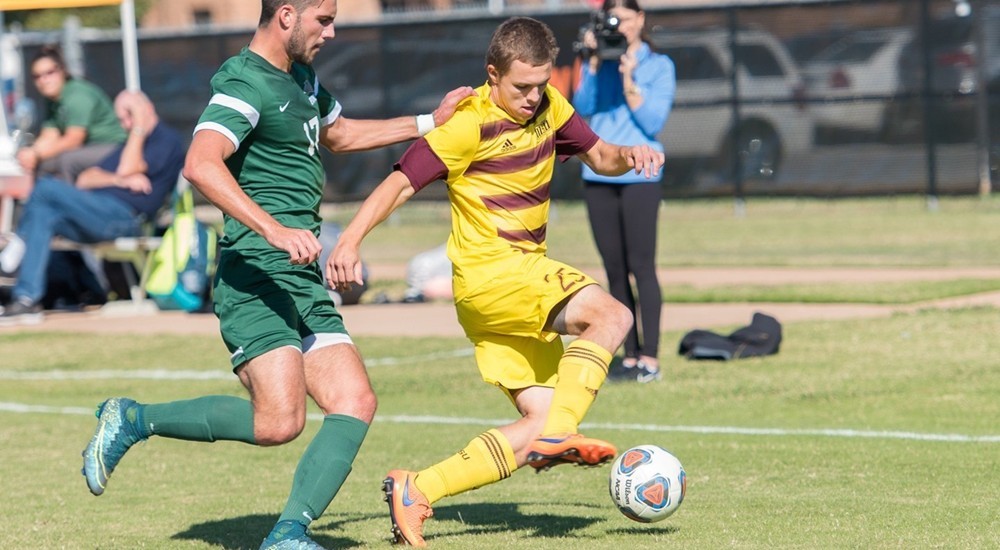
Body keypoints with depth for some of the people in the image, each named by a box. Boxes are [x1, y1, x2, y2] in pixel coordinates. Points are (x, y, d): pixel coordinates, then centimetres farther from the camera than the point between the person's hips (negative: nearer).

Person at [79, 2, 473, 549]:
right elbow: (201, 165, -29)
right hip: (256, 275, -10)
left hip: (305, 281, 10)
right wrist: (276, 230, -37)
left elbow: (337, 134, 39)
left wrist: (429, 123, 35)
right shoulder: (245, 83, -13)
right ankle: (133, 420, -3)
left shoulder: (301, 79, 18)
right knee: (278, 421, -19)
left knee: (355, 404, -4)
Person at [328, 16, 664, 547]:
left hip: (524, 277, 8)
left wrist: (628, 155, -3)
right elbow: (401, 182, -14)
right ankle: (560, 434, -26)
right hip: (489, 271, -8)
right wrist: (350, 240, -26)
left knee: (538, 427, 0)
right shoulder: (470, 125, -13)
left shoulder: (548, 106, 9)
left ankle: (415, 492, 0)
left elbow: (598, 155, 20)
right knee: (611, 315, -25)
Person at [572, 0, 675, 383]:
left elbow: (653, 122, -7)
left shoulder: (658, 66, 2)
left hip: (639, 176, -4)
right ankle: (630, 358, 8)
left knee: (641, 266, -9)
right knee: (615, 271, 4)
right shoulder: (596, 64, 11)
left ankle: (650, 359, -10)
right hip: (599, 177, 4)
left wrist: (628, 80, -15)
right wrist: (594, 62, -11)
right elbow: (582, 107, -3)